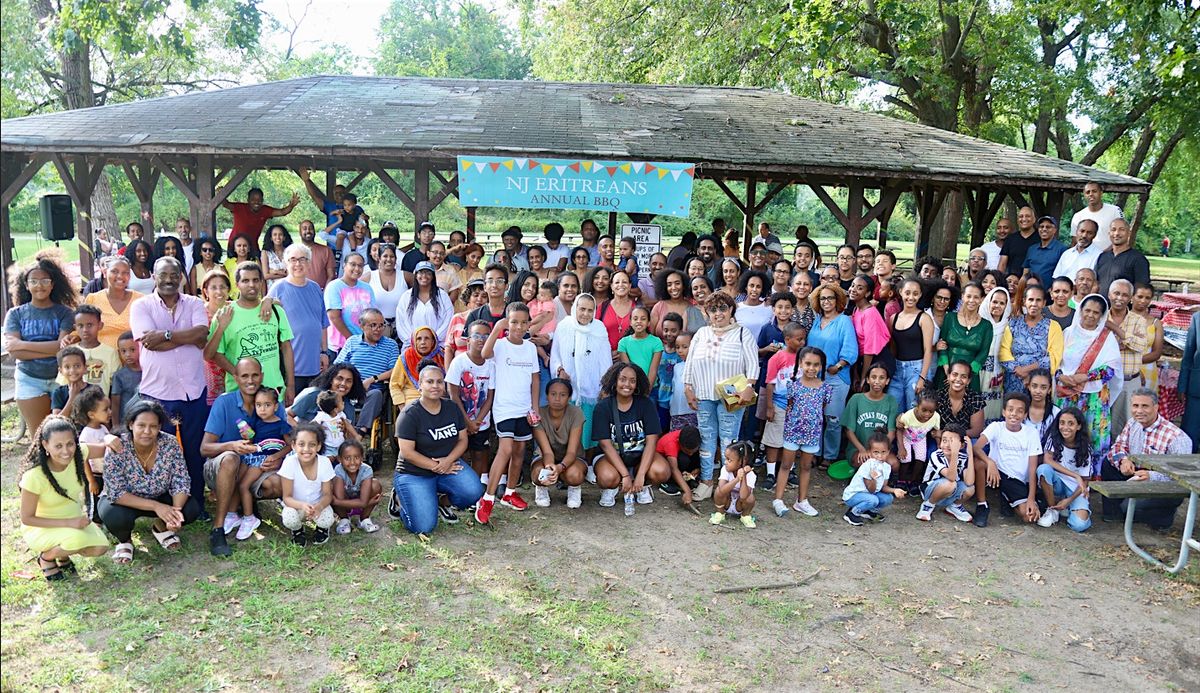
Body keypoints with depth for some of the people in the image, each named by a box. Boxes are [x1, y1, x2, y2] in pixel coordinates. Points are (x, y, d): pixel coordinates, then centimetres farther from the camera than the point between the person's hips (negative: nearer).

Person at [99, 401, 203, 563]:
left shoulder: (170, 444, -19)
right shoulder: (117, 448, -26)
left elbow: (181, 482, -17)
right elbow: (116, 493, -27)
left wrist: (176, 510, -36)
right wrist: (155, 506, -36)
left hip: (159, 498, 2)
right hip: (125, 501, -2)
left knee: (192, 508, -22)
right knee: (113, 515, -35)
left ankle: (161, 527, 12)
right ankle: (124, 540, 2)